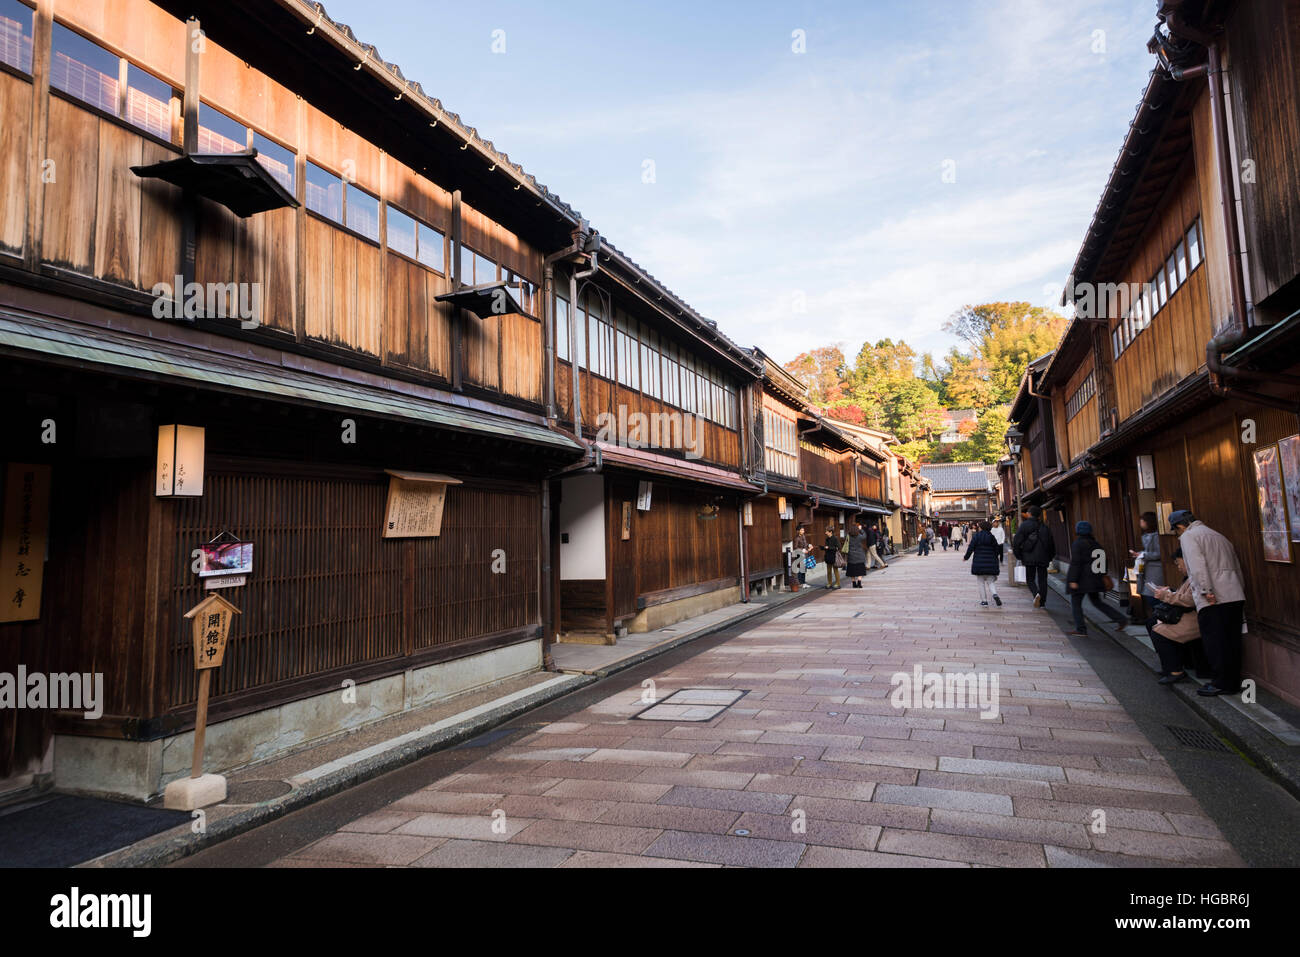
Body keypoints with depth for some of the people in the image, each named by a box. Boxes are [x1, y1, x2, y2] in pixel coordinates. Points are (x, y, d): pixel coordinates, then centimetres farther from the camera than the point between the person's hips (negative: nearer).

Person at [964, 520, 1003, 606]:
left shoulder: (976, 536, -4)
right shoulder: (992, 537, 4)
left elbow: (971, 548, -8)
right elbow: (997, 550, 8)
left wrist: (966, 557, 5)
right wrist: (994, 560, 24)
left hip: (979, 563, -2)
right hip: (991, 563, 2)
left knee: (981, 582, 8)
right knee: (991, 582, 9)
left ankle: (984, 600, 6)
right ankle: (995, 594, -18)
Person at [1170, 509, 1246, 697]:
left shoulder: (1188, 536, 0)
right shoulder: (1218, 536, 25)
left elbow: (1197, 566, -16)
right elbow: (1237, 568, 24)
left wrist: (1207, 591, -19)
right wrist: (1241, 593, 24)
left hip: (1213, 599, -8)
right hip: (1235, 596, 8)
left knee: (1214, 642, -2)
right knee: (1232, 641, 11)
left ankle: (1221, 683, 0)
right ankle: (1233, 681, 16)